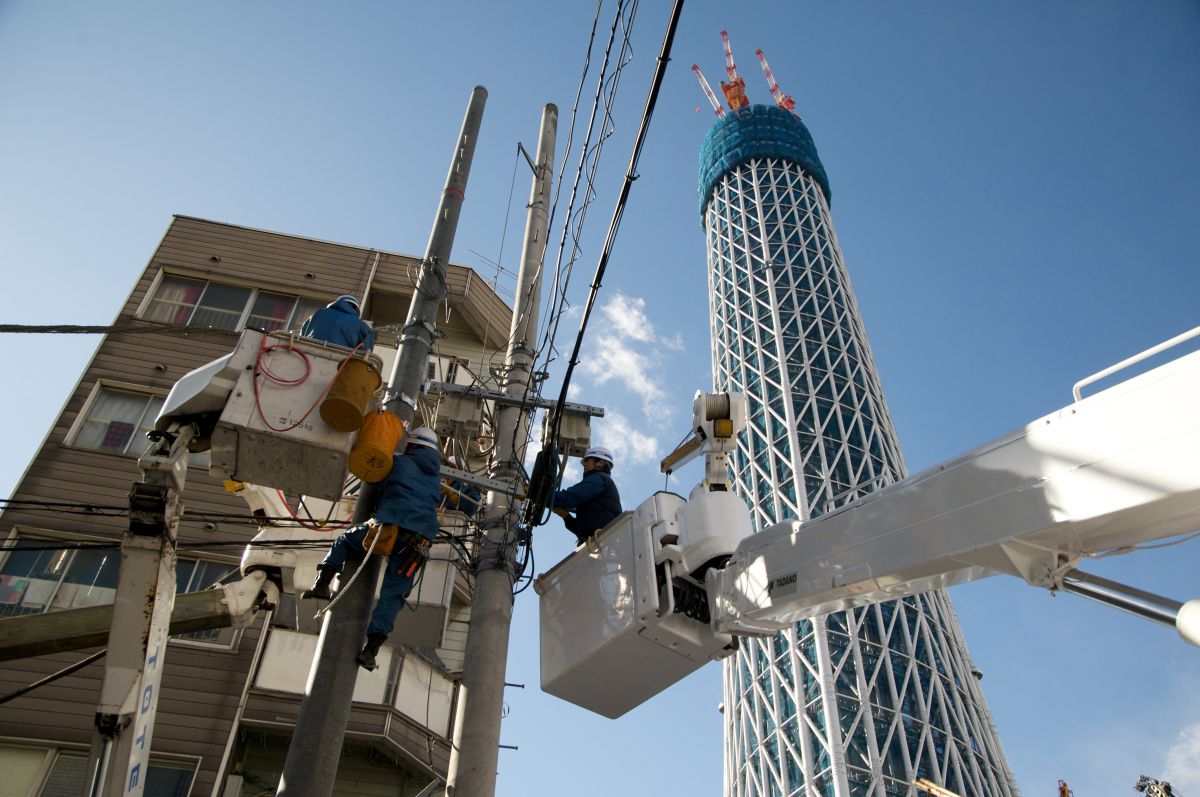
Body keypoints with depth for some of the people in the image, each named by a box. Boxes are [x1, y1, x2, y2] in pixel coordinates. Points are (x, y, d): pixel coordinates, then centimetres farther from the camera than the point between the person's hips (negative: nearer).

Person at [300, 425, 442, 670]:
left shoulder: (400, 462, 12)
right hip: (419, 543, 3)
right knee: (392, 596, 6)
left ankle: (322, 584, 9)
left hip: (389, 528, -3)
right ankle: (371, 650, -4)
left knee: (345, 540, 25)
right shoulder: (435, 475, 25)